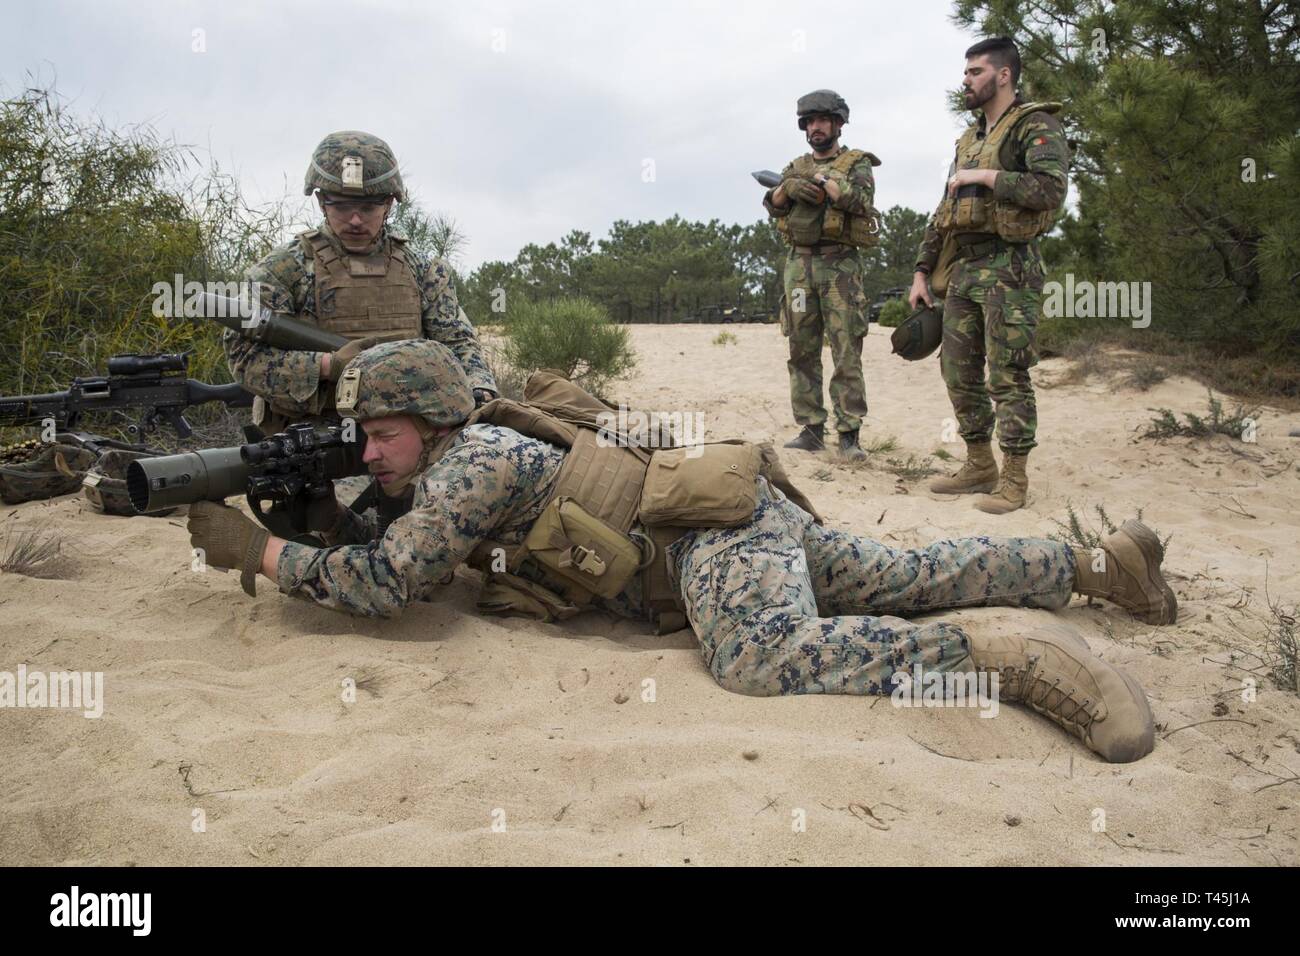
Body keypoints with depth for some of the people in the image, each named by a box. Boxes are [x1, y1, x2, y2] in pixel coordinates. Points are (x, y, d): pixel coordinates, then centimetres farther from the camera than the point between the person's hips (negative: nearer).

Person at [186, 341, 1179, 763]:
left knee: (764, 658, -35)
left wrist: (258, 550, -9)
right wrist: (325, 511, 10)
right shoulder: (462, 456, 13)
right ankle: (1100, 559, 23)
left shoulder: (474, 460, -15)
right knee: (911, 578, 14)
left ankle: (1020, 661, -30)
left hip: (722, 519, -10)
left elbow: (384, 584, -18)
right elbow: (402, 547, 24)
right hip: (731, 512, 10)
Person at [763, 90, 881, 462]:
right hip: (799, 264, 5)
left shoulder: (857, 163, 6)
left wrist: (818, 179, -10)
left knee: (847, 354, -6)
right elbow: (772, 205, 5)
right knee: (802, 352, 4)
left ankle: (849, 434, -4)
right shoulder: (795, 167, 19)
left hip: (840, 264, -4)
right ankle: (811, 430, 9)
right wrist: (789, 186, -14)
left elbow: (860, 198, -14)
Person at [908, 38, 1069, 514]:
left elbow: (1050, 189, -21)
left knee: (1007, 377, -6)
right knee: (959, 373, 9)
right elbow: (943, 213, 22)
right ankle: (979, 466, 20)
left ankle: (1014, 479, 1)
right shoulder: (969, 139, 21)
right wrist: (922, 271, 16)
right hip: (962, 270, 8)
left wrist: (986, 177, -15)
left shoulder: (1035, 126, -4)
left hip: (1009, 269, -8)